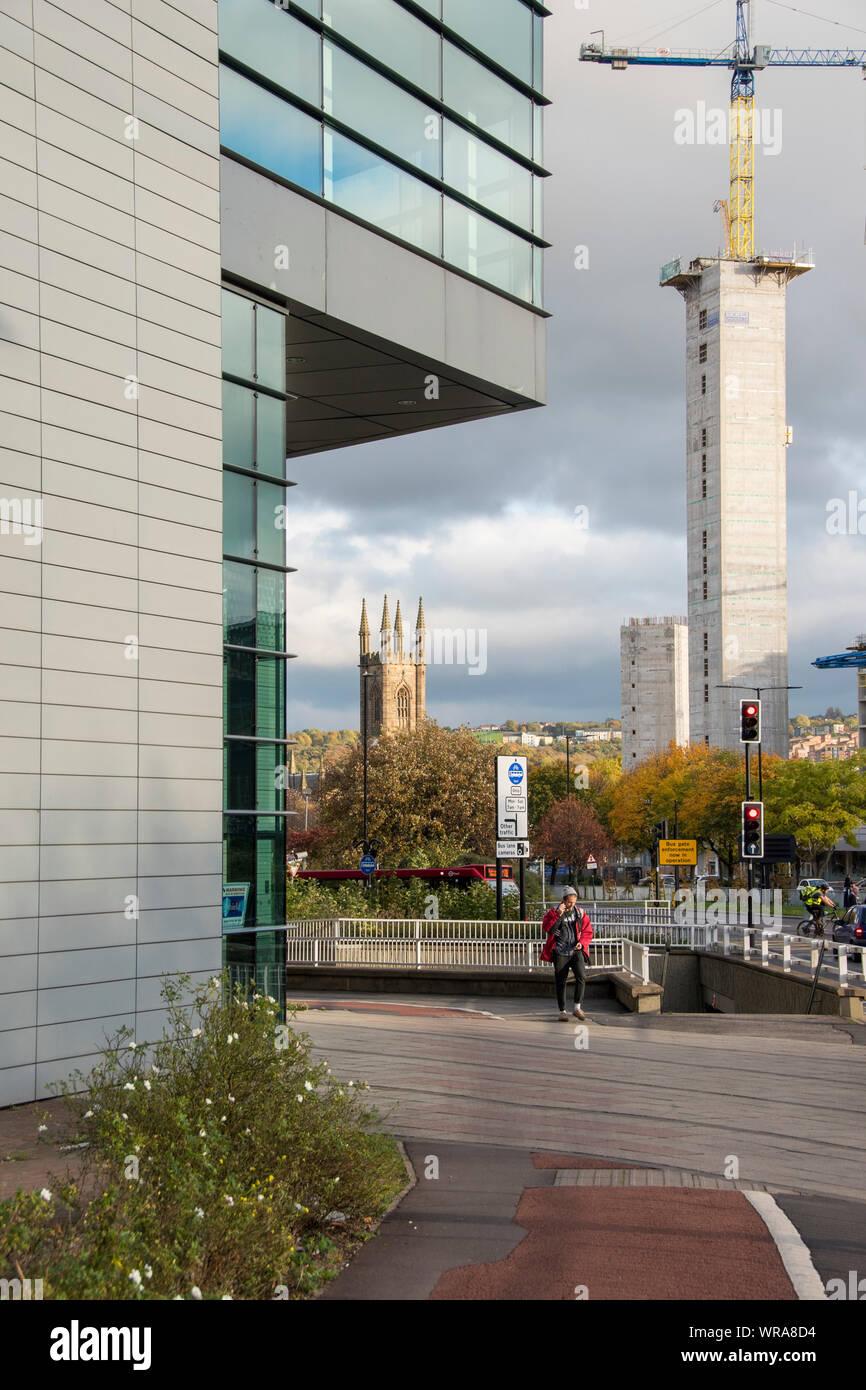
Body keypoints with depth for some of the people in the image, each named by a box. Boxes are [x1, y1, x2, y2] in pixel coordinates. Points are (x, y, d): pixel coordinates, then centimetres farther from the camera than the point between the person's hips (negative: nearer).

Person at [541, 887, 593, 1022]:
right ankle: (562, 1011, 11)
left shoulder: (580, 913, 8)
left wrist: (582, 943, -6)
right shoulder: (553, 912, 1)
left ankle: (577, 1007, -7)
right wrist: (558, 915, -22)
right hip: (560, 953, -1)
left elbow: (588, 932, 12)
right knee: (560, 982, 1)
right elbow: (547, 928, -14)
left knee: (581, 976, -18)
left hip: (576, 951, 1)